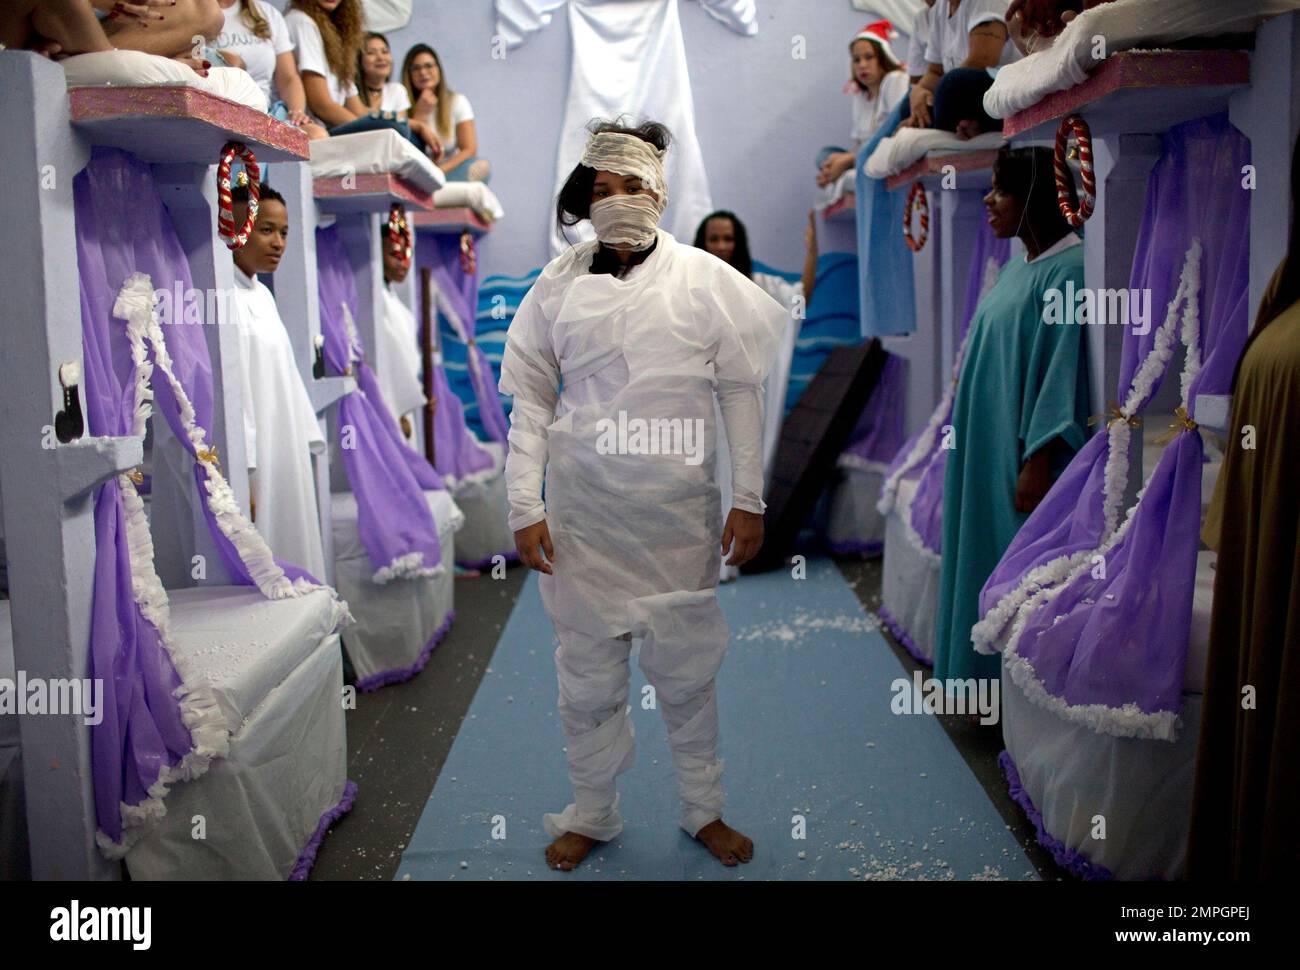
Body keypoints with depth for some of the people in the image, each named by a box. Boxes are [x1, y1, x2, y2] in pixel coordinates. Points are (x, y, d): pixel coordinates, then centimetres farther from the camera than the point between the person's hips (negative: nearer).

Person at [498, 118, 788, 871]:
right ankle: (592, 813, 30)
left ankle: (705, 810, 30)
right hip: (582, 511, 1)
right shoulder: (557, 287, 4)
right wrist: (526, 507, -2)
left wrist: (750, 500, -2)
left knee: (687, 668, 9)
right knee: (588, 670, 10)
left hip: (681, 512, -1)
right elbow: (531, 401, 4)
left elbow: (741, 390, 2)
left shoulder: (705, 279, 1)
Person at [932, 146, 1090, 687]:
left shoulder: (1068, 271, -15)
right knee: (989, 556, 14)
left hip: (1022, 456, -9)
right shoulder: (1018, 268, 13)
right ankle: (989, 669, 26)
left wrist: (1038, 462, -22)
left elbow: (1067, 372, -20)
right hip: (988, 453, 9)